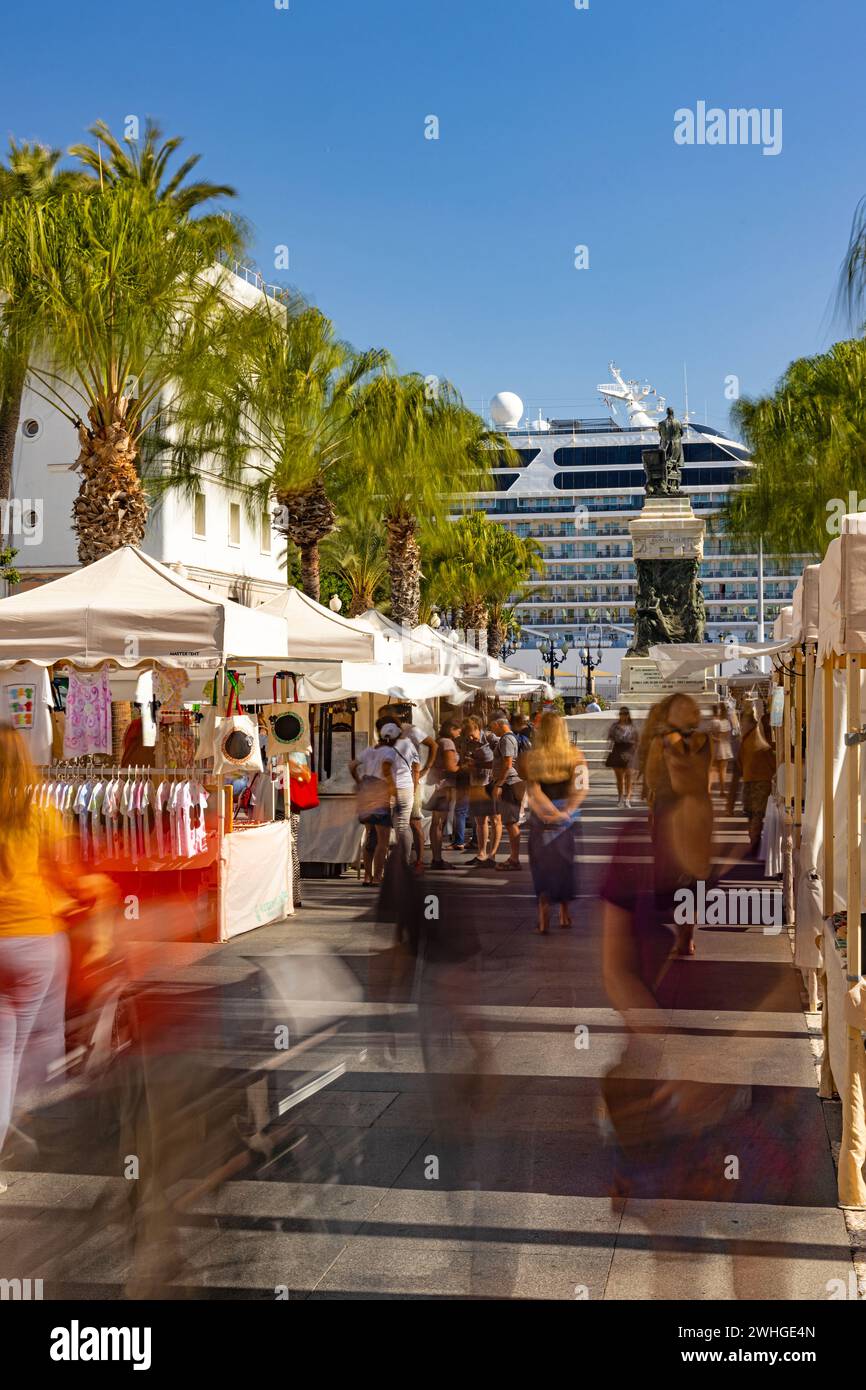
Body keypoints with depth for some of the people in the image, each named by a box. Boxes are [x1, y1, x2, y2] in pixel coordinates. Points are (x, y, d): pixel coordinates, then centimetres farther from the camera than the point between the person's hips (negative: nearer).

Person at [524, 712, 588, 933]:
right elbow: (582, 787, -14)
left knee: (542, 866, 8)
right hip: (568, 820, 1)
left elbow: (533, 790, -14)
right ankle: (564, 915, 26)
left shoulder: (532, 757, -5)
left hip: (541, 818, -1)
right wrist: (565, 812, -17)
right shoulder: (575, 755, -3)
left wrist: (551, 813, -15)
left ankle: (544, 918, -3)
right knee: (565, 864, 17)